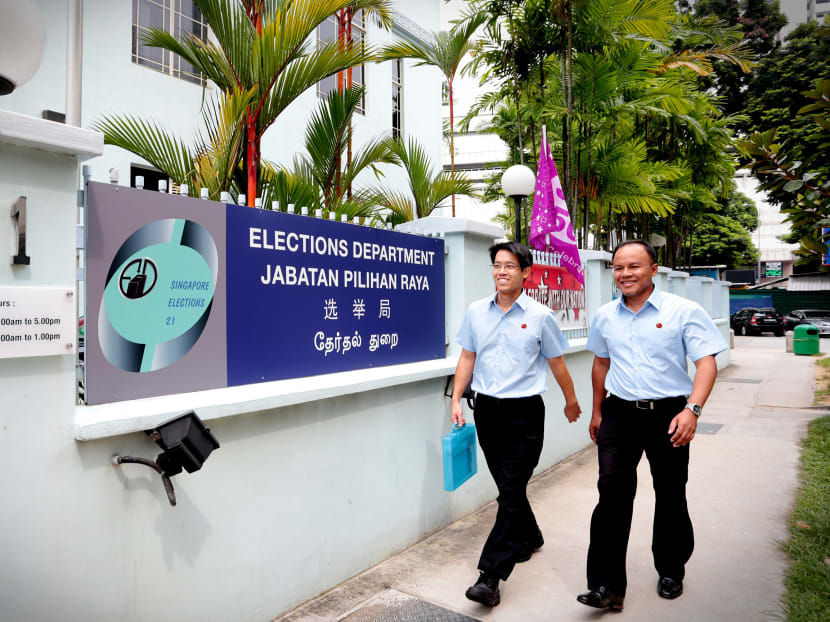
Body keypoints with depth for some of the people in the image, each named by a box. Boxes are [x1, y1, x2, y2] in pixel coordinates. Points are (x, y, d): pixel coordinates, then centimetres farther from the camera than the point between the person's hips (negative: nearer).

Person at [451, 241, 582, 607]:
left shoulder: (540, 316, -5)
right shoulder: (476, 312, 4)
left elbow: (557, 364, 6)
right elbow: (467, 359, 9)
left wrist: (571, 402, 16)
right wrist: (456, 400, 2)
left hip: (524, 412, -4)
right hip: (486, 409, 4)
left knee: (511, 491, -6)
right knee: (506, 483, 17)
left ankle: (491, 575, -2)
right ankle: (529, 537, 41)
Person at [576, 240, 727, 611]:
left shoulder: (684, 312, -7)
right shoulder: (605, 316, 6)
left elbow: (706, 362, -10)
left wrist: (692, 409, -23)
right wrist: (597, 412, 20)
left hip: (668, 414, -2)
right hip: (619, 414, 3)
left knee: (670, 497, 13)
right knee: (612, 496, -4)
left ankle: (671, 573, 35)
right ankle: (607, 586, 4)